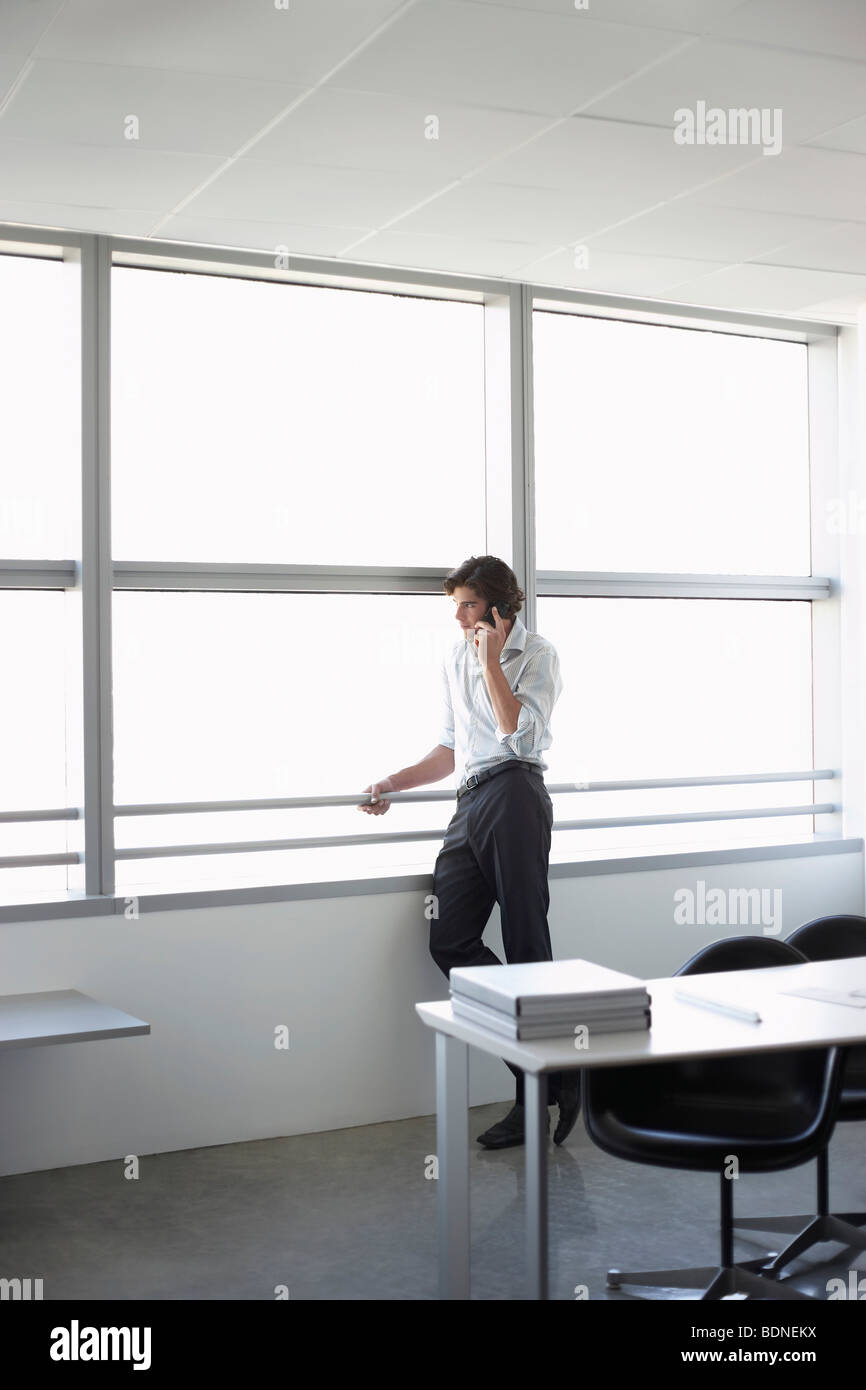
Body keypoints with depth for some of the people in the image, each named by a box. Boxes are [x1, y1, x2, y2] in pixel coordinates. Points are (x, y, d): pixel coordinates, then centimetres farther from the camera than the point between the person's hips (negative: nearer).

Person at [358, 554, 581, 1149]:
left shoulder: (537, 655, 5)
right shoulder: (456, 660, 24)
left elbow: (517, 731, -10)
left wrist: (491, 661, -7)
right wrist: (394, 783, 22)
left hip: (514, 794, -7)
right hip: (470, 804, 7)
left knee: (526, 945, -9)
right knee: (450, 940, -8)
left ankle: (551, 1074, 1)